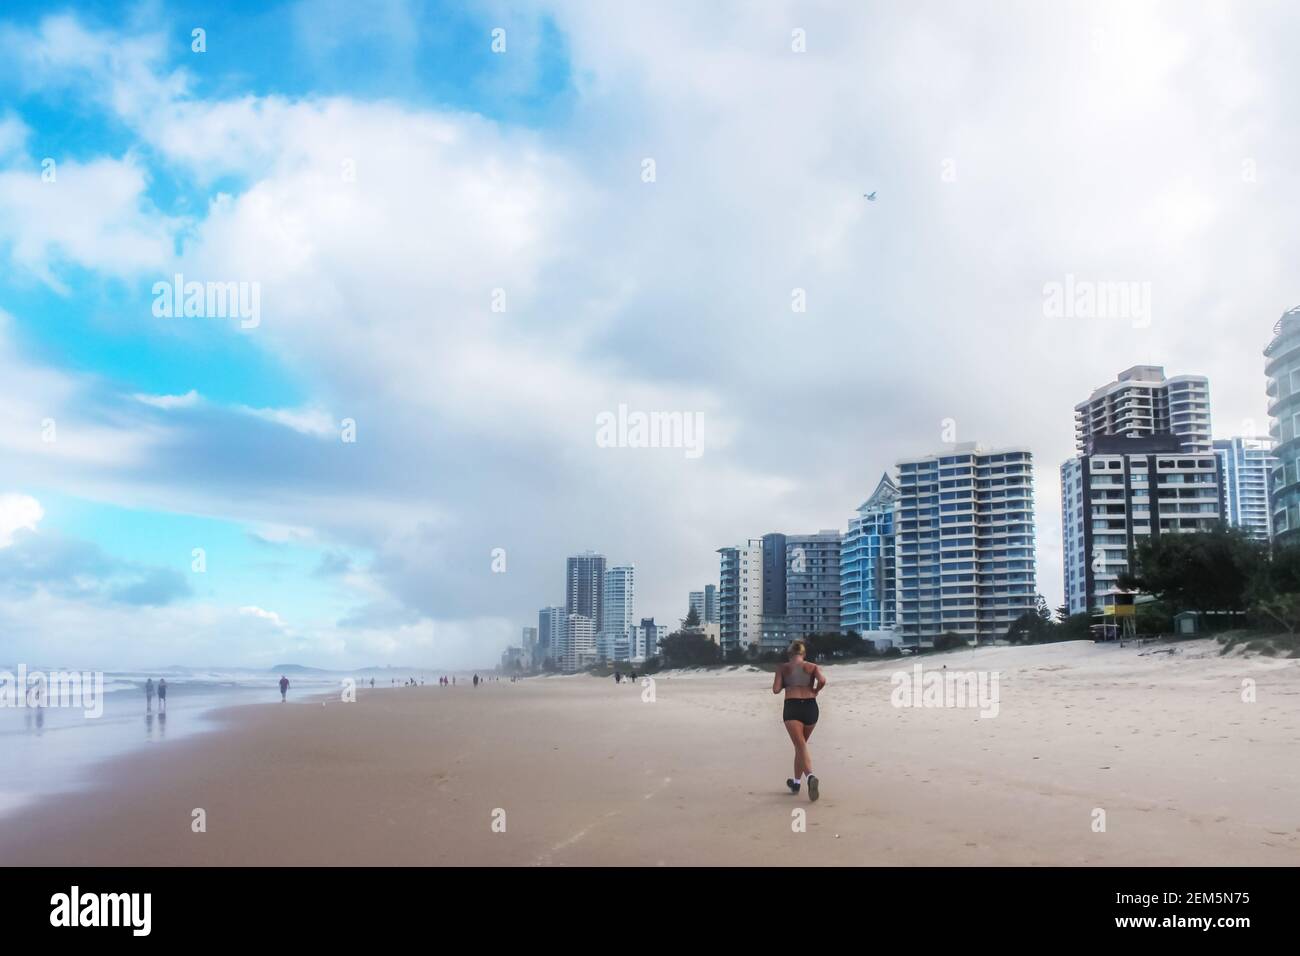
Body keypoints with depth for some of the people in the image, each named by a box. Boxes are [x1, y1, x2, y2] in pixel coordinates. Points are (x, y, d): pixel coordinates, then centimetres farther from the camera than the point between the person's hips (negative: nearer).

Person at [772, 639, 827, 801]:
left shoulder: (783, 668, 7)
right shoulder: (812, 667, 8)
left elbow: (776, 689, 0)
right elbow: (822, 680, -11)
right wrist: (815, 691, 7)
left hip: (792, 707, -2)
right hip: (810, 707, 2)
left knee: (801, 745, -7)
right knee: (801, 744, 20)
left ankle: (810, 776, -33)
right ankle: (797, 782, 27)